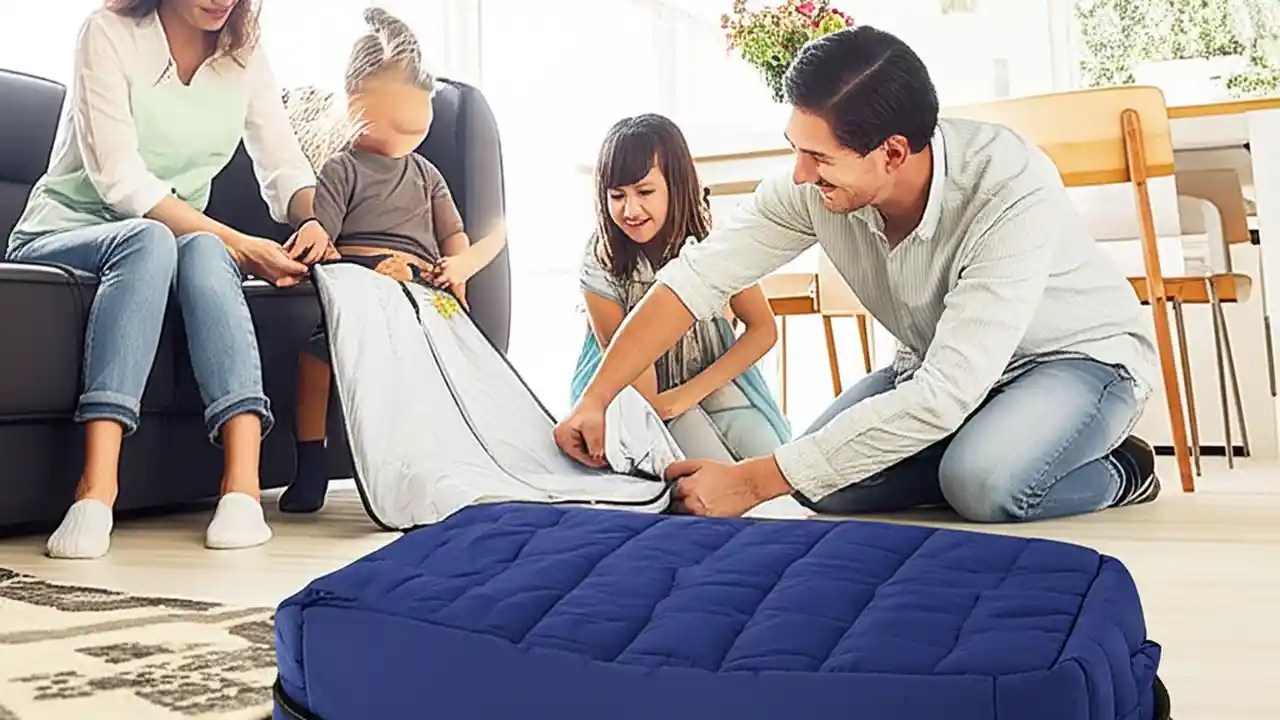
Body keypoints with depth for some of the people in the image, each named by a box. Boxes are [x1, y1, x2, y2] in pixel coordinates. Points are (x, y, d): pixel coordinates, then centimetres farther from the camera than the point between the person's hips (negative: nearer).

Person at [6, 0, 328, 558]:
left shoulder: (244, 57, 6)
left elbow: (284, 166, 2)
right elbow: (120, 180, -18)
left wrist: (312, 219, -21)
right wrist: (239, 244, -26)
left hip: (182, 241, 3)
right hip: (61, 234, -3)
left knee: (202, 250, -33)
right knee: (148, 239, -37)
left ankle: (242, 485, -46)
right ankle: (96, 490, -47)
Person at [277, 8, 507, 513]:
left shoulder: (426, 173, 30)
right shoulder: (341, 169, 14)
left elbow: (456, 241, 23)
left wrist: (458, 267, -2)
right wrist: (372, 266, -17)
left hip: (423, 290, 4)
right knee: (319, 345, -35)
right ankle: (310, 462, -22)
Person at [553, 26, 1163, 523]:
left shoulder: (1013, 194, -36)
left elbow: (942, 398, -39)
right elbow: (696, 279, -14)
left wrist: (753, 482, -37)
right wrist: (594, 400, -20)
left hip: (1080, 354, -5)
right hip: (943, 366, 5)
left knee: (982, 485, -34)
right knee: (825, 482, -17)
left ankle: (1118, 471, -2)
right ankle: (993, 450, 4)